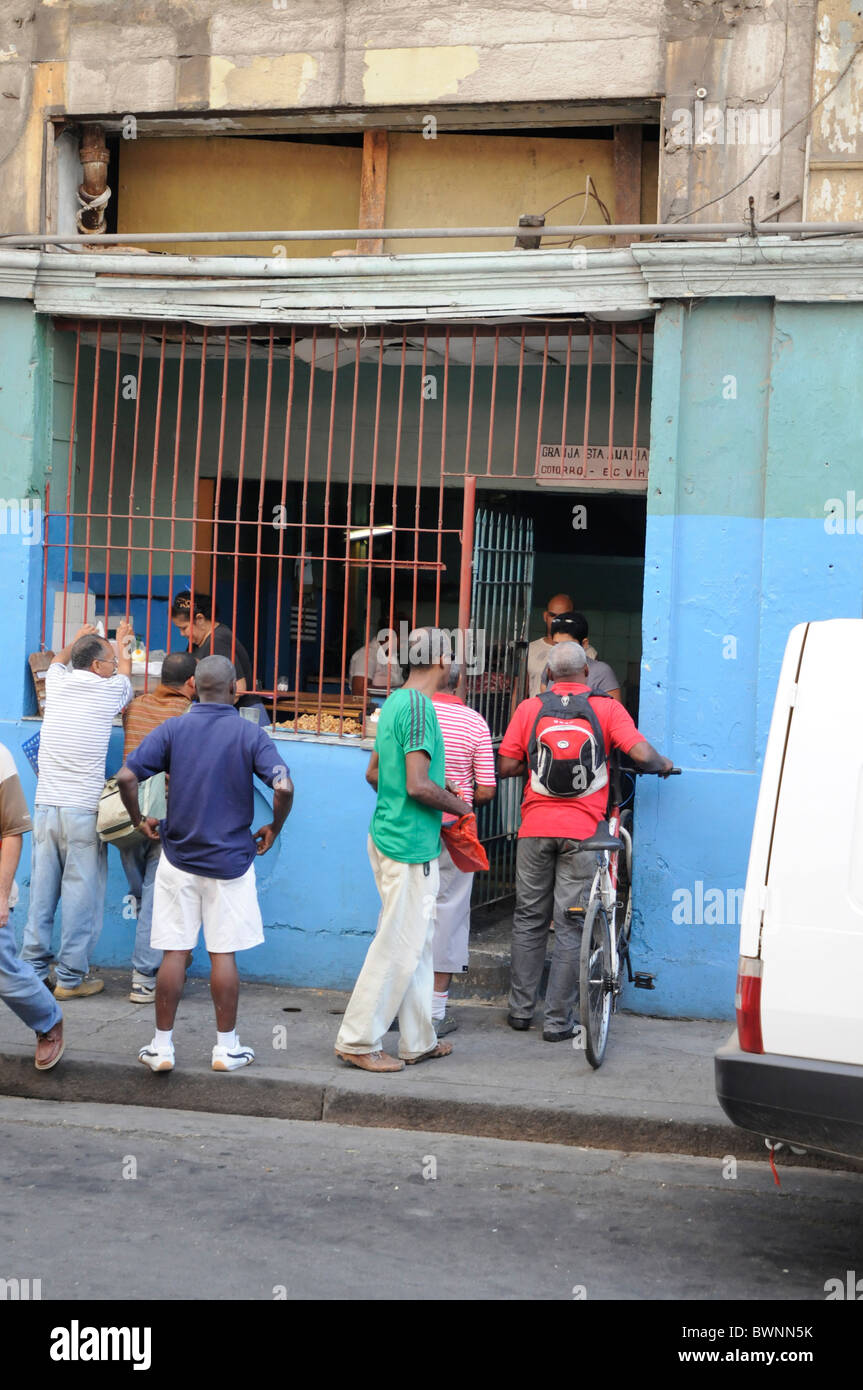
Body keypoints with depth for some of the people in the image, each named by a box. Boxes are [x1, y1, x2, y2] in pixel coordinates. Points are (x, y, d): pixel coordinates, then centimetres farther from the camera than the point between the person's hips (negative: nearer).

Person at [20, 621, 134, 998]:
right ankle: (71, 977, 3)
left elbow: (59, 659, 32)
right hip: (83, 811, -5)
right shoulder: (109, 691, -4)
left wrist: (78, 639, 50)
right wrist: (123, 644, 40)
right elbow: (125, 671, 21)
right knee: (81, 893, 0)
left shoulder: (57, 683, 5)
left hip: (45, 807, 5)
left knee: (41, 889, 10)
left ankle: (33, 967, 15)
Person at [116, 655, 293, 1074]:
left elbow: (126, 776, -10)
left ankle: (161, 1047, 11)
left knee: (174, 953, 6)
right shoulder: (250, 734, -6)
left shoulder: (172, 729, -2)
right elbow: (283, 787, -17)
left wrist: (139, 820, 5)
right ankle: (226, 1048, 13)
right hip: (231, 861, -1)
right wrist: (273, 828, 0)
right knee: (223, 954, 6)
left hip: (178, 859, 1)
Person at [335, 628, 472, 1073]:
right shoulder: (419, 707, -17)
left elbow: (373, 773, 20)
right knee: (398, 945, -4)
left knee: (418, 941, 15)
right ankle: (357, 1041, 2)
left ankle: (418, 1041, 22)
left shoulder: (394, 702, 12)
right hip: (411, 843, -10)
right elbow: (418, 785, -23)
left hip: (389, 833, 10)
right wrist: (457, 805, -7)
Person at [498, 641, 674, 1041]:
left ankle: (520, 1010, 19)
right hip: (582, 831, -2)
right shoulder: (606, 708, -1)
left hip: (535, 827, 2)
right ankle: (558, 1020, 5)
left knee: (529, 918, 14)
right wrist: (664, 765, 10)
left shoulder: (529, 708, 5)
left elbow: (506, 766, 3)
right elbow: (642, 754, -11)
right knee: (571, 926, 3)